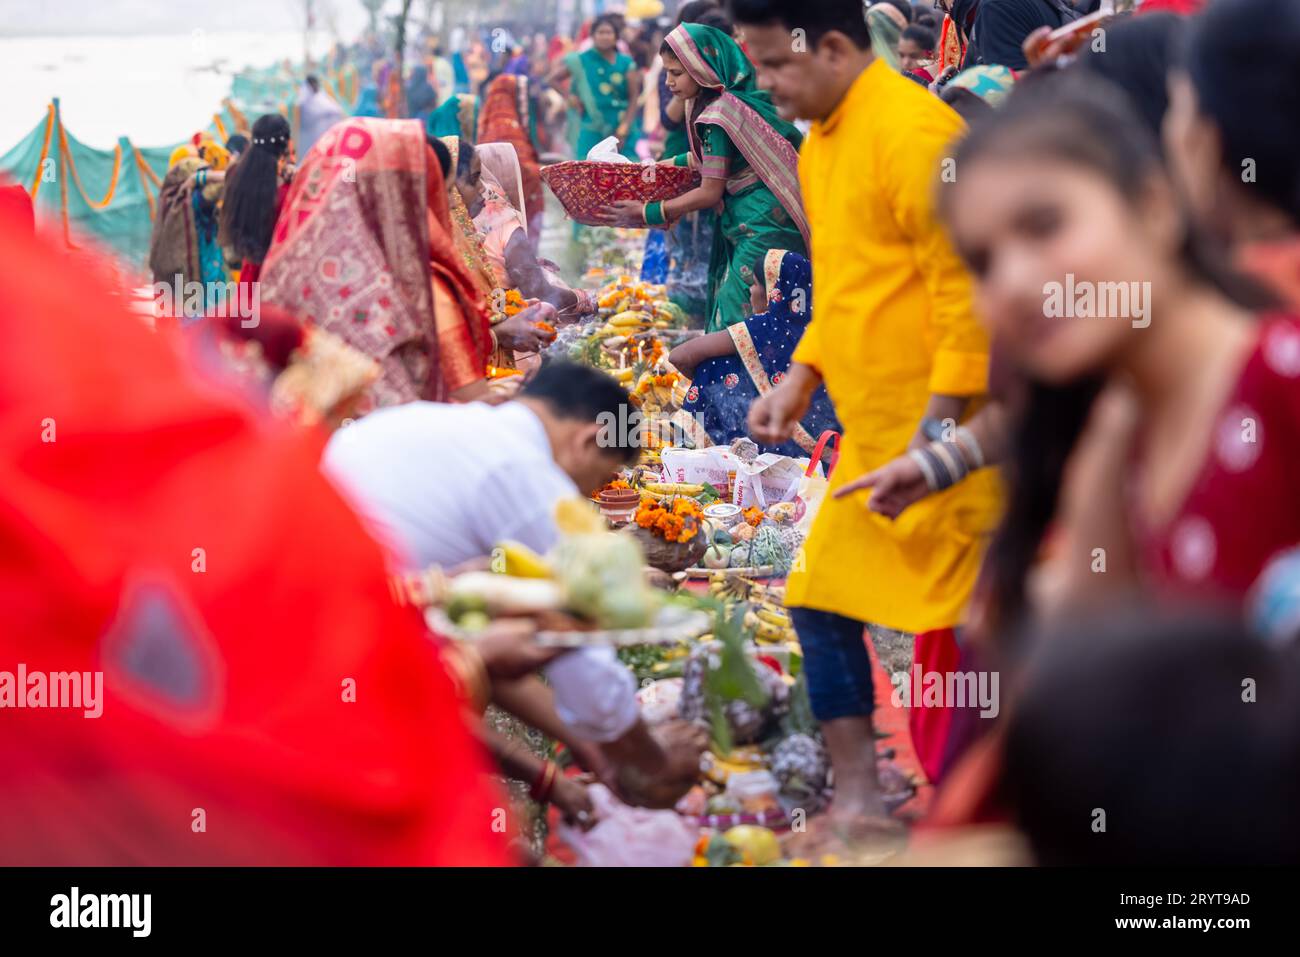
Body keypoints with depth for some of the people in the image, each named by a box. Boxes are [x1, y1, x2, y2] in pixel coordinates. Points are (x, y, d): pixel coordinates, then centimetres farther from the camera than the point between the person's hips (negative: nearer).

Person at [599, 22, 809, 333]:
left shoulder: (718, 115, -17)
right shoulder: (736, 97, 10)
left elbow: (710, 192, -14)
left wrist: (648, 213, -8)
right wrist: (676, 162, 29)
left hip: (761, 223, -10)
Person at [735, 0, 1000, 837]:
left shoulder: (914, 132, -17)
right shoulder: (824, 142, 12)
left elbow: (970, 294, -20)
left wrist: (934, 436, -22)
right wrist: (801, 380, 12)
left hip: (941, 442, -10)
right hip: (873, 437, 10)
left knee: (961, 629, -3)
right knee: (823, 603, 11)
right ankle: (858, 802, 19)